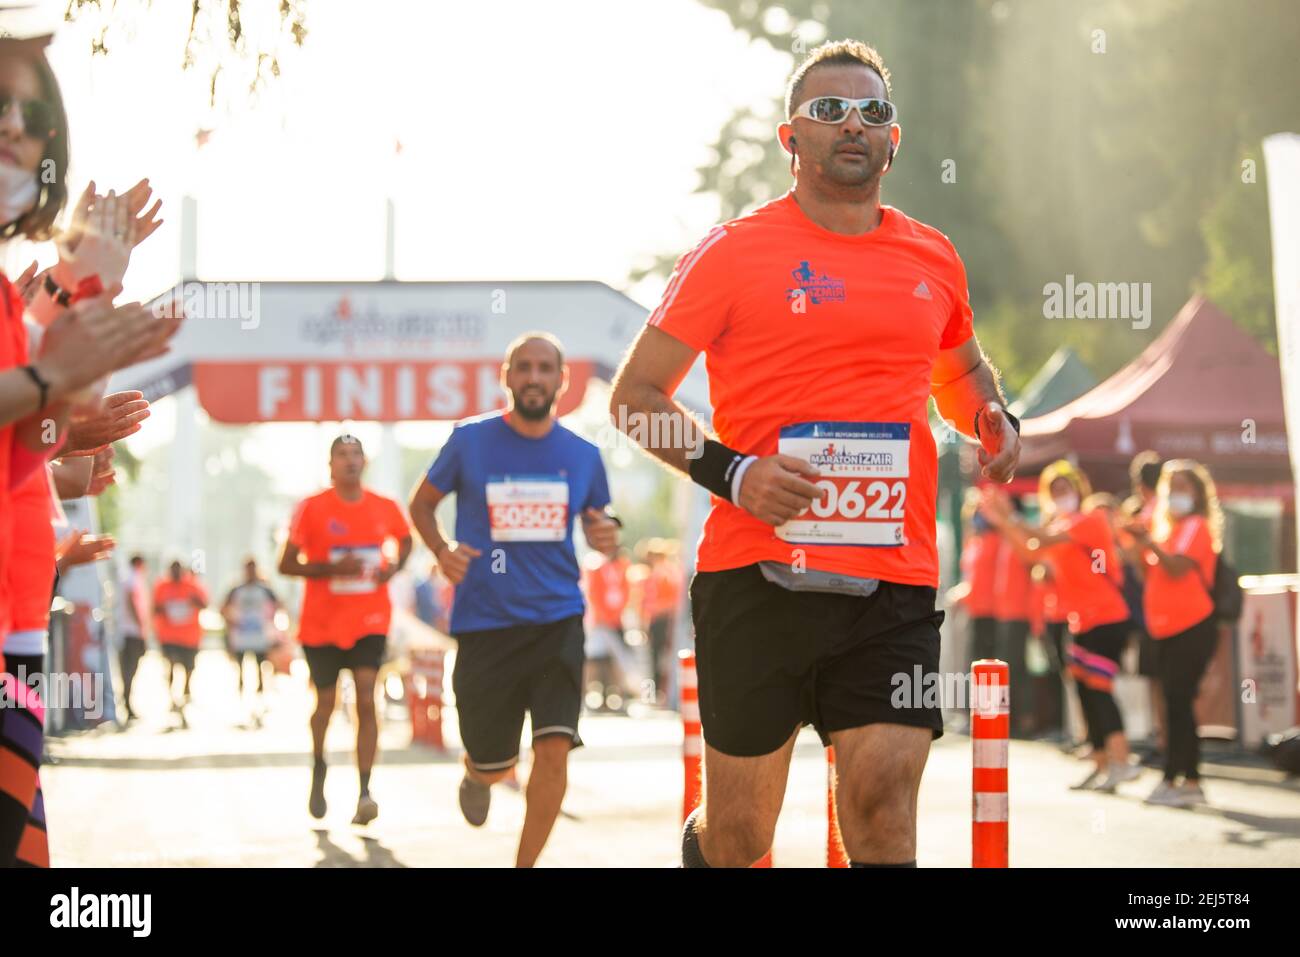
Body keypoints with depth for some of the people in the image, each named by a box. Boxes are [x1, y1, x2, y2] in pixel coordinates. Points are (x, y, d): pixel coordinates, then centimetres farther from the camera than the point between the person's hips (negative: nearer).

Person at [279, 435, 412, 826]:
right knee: (326, 702, 10)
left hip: (369, 621, 1)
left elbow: (405, 541, 22)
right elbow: (287, 564, -6)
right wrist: (331, 568, -21)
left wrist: (394, 567, 0)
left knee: (366, 700, -13)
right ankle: (319, 766, 41)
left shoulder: (385, 509, 1)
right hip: (322, 623, -1)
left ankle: (365, 793, -16)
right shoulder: (312, 508, -6)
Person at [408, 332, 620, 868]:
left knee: (554, 750, -15)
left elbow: (597, 524, 19)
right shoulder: (470, 440, -1)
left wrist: (606, 537, -5)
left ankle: (525, 865, 2)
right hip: (484, 623, -1)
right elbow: (422, 502, 13)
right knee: (493, 763, 6)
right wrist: (441, 552, -6)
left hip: (557, 621, 1)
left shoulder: (583, 456, 5)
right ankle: (476, 776, 45)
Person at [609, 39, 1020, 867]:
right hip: (756, 576, -3)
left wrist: (993, 420, 11)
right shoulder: (735, 252, 1)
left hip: (895, 583, 3)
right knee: (737, 833, 5)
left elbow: (962, 370, 34)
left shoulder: (934, 260, 14)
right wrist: (728, 473, -13)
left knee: (884, 808, -11)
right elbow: (634, 394, 2)